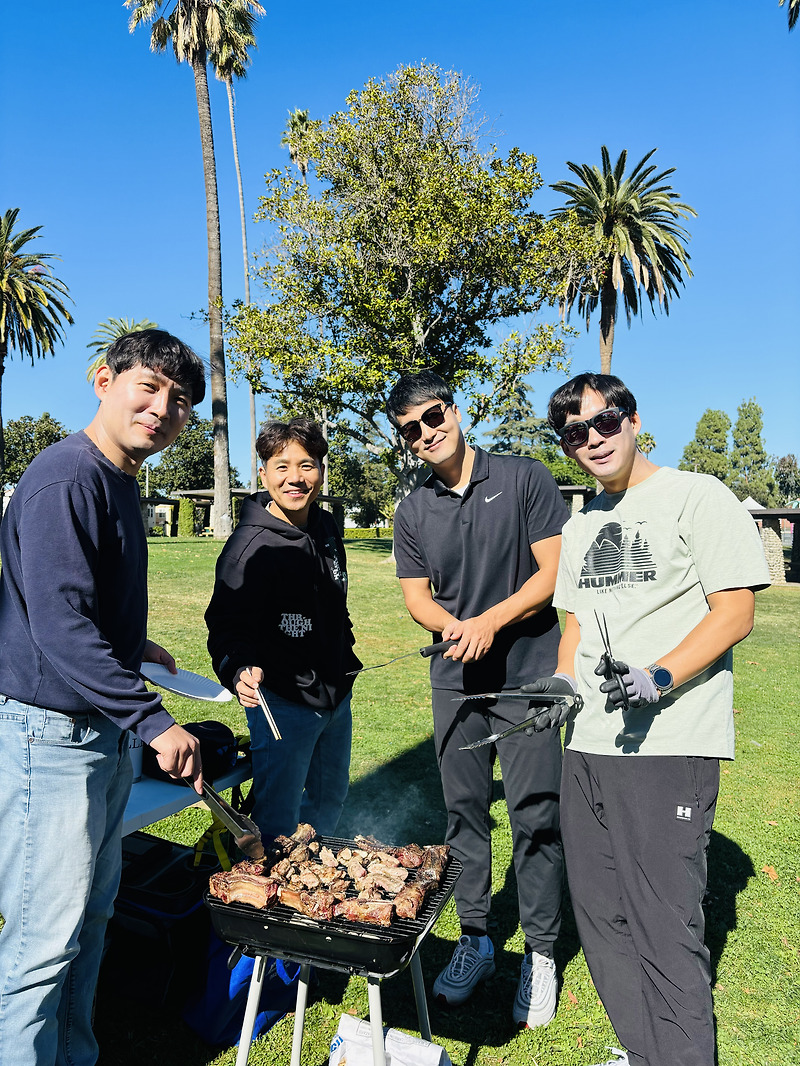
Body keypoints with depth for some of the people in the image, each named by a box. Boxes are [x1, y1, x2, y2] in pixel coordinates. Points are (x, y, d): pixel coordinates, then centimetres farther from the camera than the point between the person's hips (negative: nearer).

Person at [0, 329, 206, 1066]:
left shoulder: (120, 482, 10)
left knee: (92, 916, 21)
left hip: (105, 729, 10)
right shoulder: (64, 478, -19)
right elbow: (59, 625, -26)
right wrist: (153, 719, -25)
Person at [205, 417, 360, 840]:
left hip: (336, 695, 8)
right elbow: (226, 626, -21)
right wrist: (239, 670, -40)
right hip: (283, 702, -8)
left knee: (330, 800, 25)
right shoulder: (250, 545, -19)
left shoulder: (326, 528, 4)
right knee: (278, 823, 3)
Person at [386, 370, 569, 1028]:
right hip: (456, 678, 4)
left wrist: (491, 621, -17)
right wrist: (456, 627, -12)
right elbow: (417, 596, 8)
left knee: (536, 817, 2)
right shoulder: (414, 513, 5)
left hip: (530, 676, -3)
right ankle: (475, 940, 31)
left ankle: (540, 953, 23)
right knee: (464, 812, 12)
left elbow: (555, 573, -9)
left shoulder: (524, 479, -7)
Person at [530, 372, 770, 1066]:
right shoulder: (582, 526, 17)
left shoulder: (696, 496, -5)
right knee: (602, 918, 16)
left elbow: (735, 613, -11)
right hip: (587, 745, 8)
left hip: (668, 747, -7)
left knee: (664, 929, -2)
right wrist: (563, 682, 4)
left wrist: (658, 677, -24)